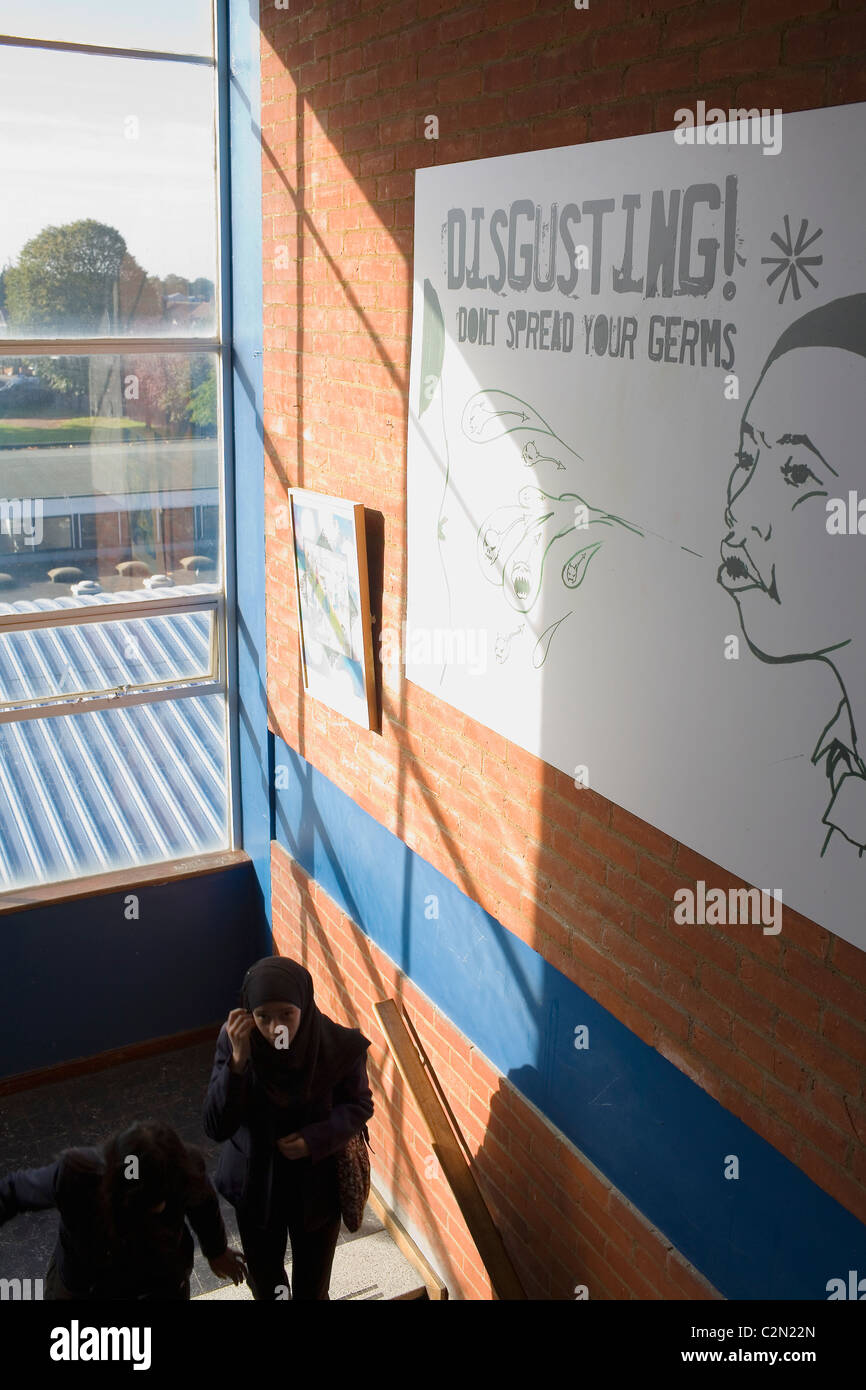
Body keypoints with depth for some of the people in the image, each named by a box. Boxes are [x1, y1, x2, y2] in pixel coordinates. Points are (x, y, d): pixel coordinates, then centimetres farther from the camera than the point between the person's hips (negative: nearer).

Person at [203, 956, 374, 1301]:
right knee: (263, 1277, 24)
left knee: (312, 1285, 19)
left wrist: (315, 1139, -24)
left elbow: (359, 1105, -7)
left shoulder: (340, 1046, -25)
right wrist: (238, 1061, -37)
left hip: (318, 1185, -1)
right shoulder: (235, 1041, -23)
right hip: (256, 1184, 1)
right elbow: (217, 1127, -24)